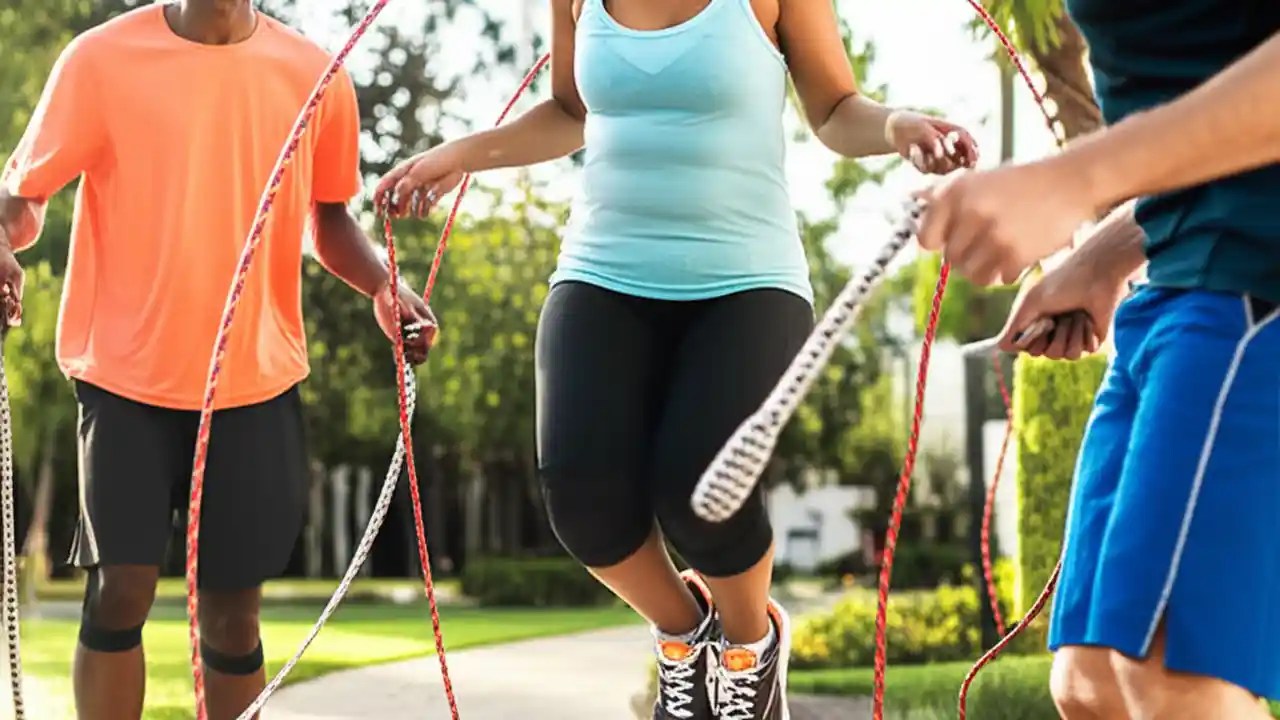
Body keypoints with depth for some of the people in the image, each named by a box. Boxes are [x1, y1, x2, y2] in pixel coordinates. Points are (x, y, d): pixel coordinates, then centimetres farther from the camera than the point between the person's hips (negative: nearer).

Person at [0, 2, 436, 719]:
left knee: (234, 604, 6)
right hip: (127, 373, -2)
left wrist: (383, 285, -5)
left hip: (259, 381, 2)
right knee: (121, 588, -8)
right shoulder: (103, 58, -6)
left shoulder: (313, 74, 1)